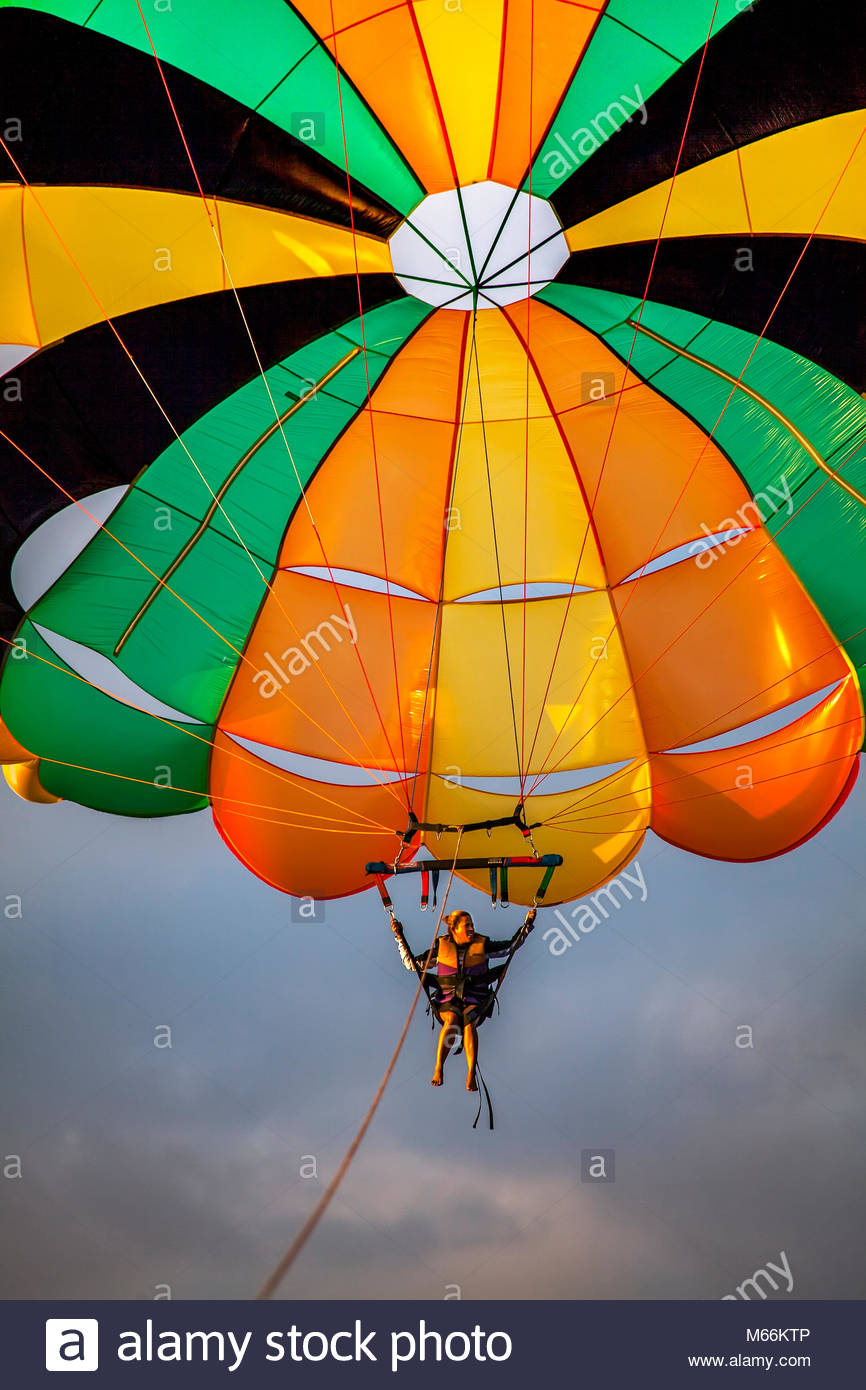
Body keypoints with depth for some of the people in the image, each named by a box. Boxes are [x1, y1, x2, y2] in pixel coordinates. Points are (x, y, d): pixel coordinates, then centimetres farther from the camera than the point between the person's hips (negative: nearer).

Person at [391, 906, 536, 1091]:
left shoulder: (482, 945, 6)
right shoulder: (441, 947, 5)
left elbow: (511, 946, 10)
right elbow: (412, 964, 9)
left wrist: (527, 925, 3)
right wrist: (400, 937, 3)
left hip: (475, 1002, 0)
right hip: (448, 1001, 0)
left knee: (469, 1021, -33)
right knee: (451, 1019, -34)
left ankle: (471, 1076, -42)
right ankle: (438, 1070, -34)